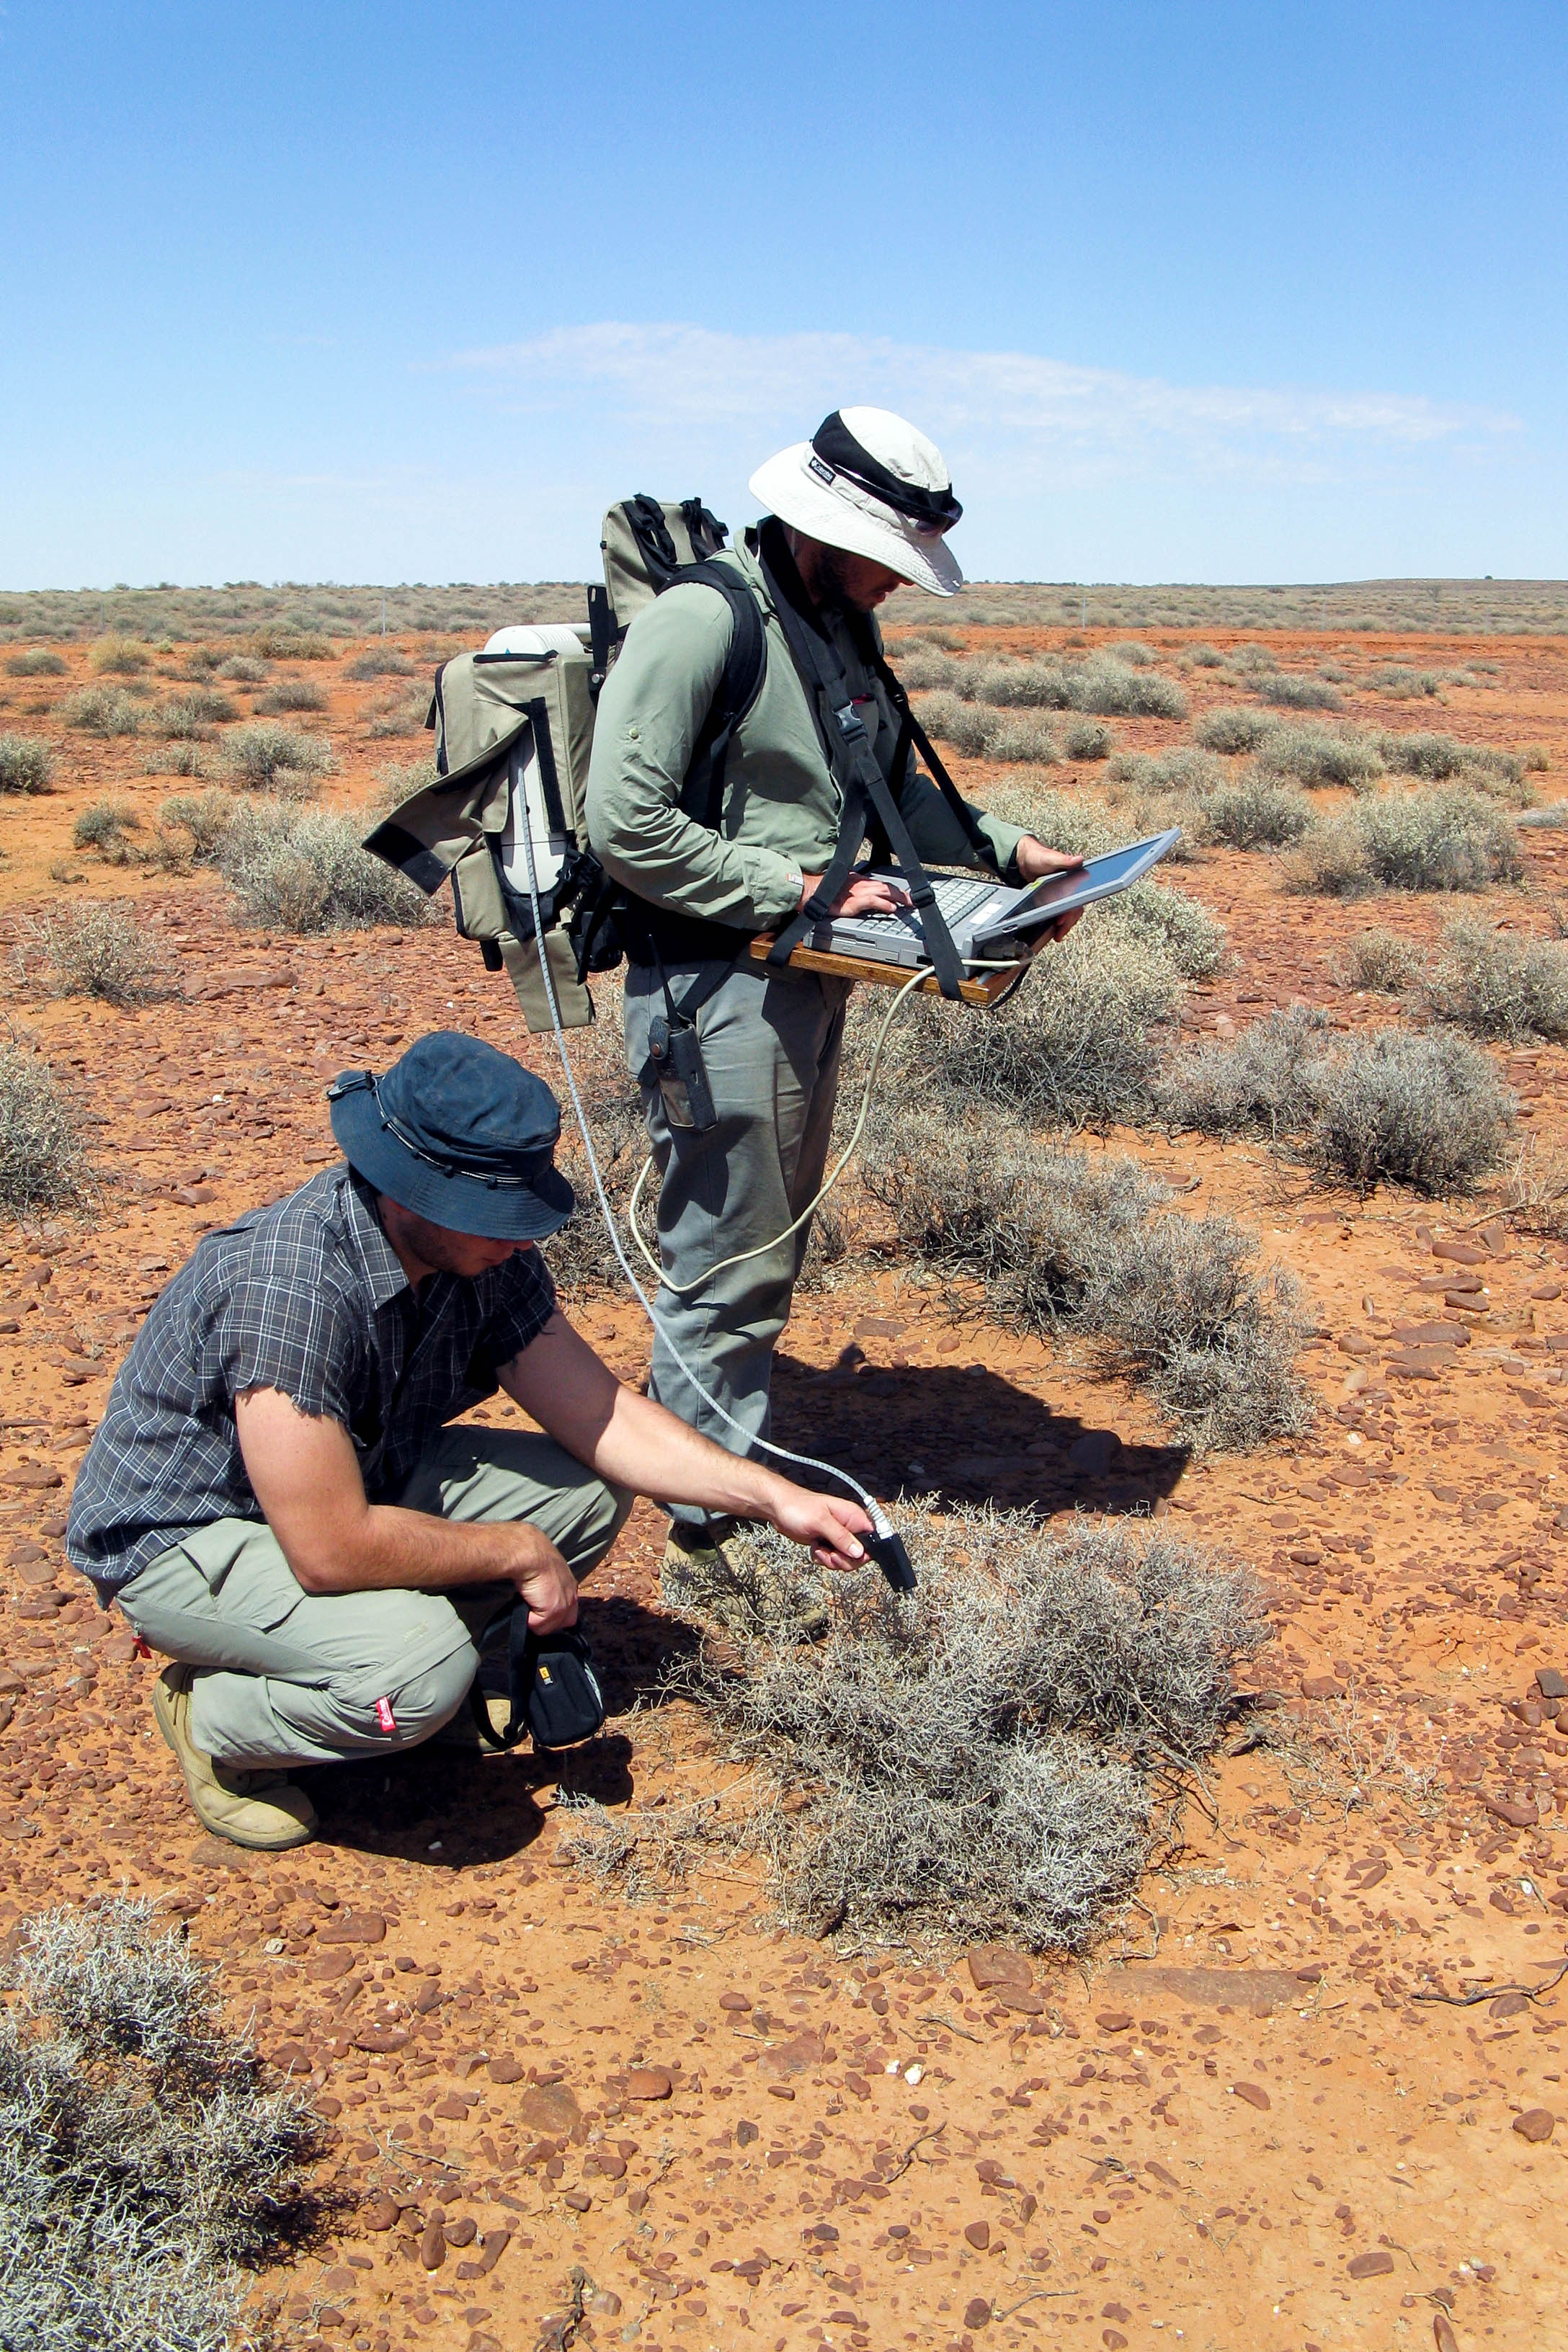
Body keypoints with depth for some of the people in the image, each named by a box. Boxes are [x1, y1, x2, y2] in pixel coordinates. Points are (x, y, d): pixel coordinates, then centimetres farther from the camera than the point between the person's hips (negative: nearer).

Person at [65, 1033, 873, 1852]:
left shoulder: (484, 1254, -12)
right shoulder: (290, 1287, -36)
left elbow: (602, 1416, -6)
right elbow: (330, 1549, -35)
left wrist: (775, 1497, -14)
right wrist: (517, 1553, -22)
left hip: (355, 1479, 8)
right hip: (182, 1538, -7)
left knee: (588, 1493, -8)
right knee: (420, 1668, -31)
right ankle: (214, 1719, -1)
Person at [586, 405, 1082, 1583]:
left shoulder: (842, 624, 12)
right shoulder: (699, 617, -16)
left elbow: (894, 788, 23)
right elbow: (627, 827, -21)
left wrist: (1009, 850, 9)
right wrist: (797, 887, -18)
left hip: (808, 984, 9)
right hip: (717, 986, -9)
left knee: (771, 1260, 17)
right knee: (730, 1270, -1)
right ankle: (713, 1529, 12)